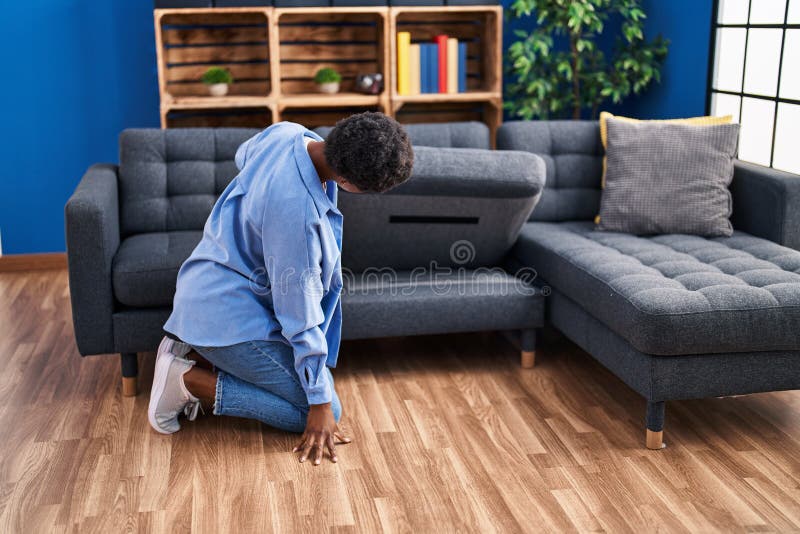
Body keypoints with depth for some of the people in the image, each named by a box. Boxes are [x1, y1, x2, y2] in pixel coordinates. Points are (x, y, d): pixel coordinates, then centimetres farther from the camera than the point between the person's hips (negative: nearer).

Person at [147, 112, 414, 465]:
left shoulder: (286, 133, -9)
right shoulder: (296, 210, -33)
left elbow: (243, 156, 17)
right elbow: (299, 310, -26)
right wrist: (321, 404, -16)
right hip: (228, 315, -10)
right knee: (322, 410, -8)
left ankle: (194, 354, 10)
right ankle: (190, 380, -7)